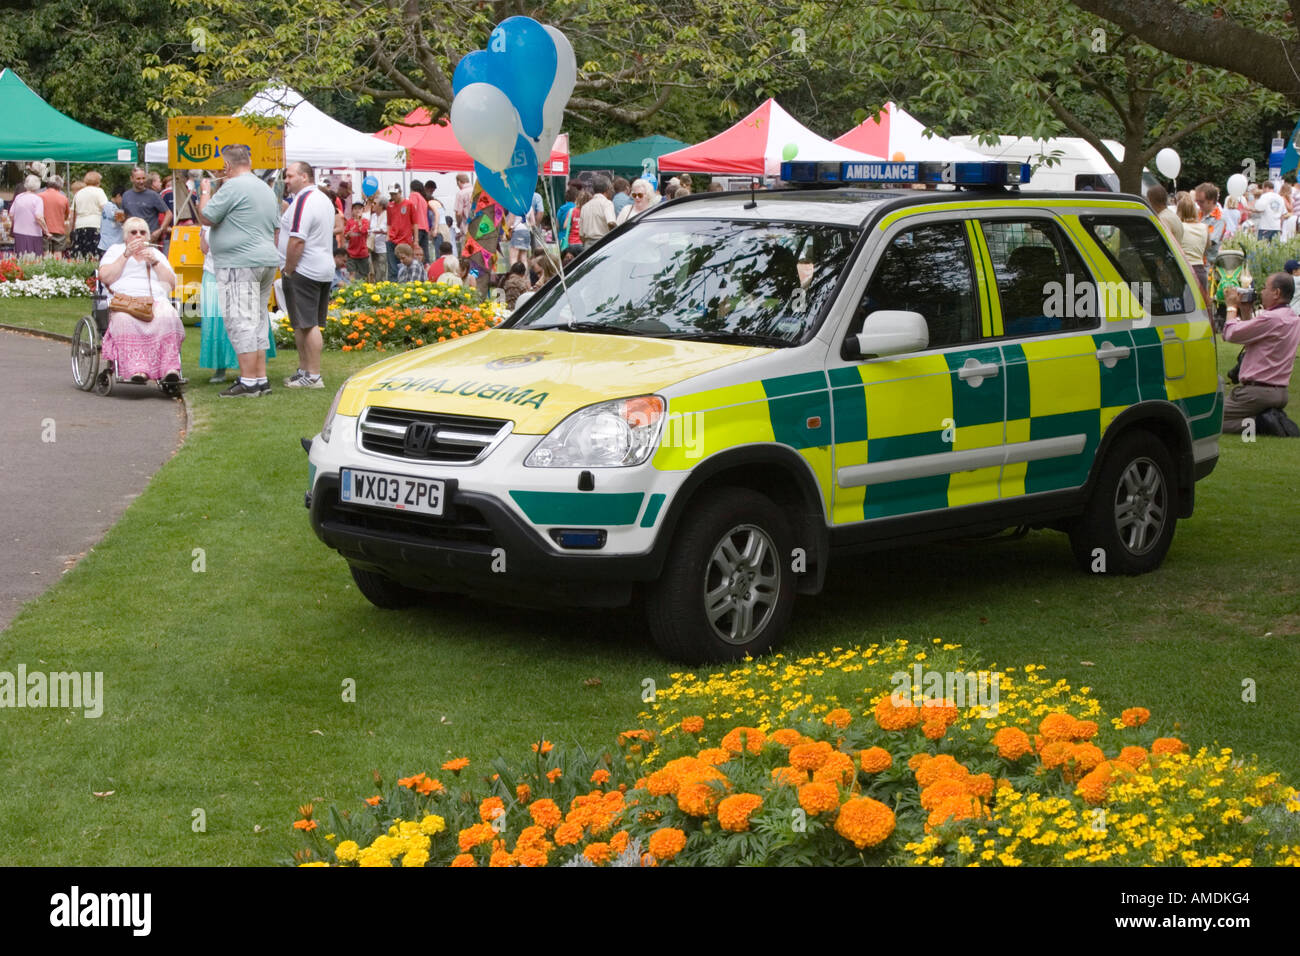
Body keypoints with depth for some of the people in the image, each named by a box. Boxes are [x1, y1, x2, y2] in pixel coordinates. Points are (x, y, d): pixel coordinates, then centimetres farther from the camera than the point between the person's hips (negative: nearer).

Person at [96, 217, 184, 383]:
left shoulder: (156, 253, 27)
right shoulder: (115, 250, 23)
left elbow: (171, 284, 15)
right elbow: (105, 277, 5)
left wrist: (155, 262, 3)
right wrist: (126, 255, 1)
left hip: (156, 300, 1)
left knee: (167, 317, -36)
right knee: (126, 319, -39)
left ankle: (170, 368, -45)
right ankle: (136, 369, -51)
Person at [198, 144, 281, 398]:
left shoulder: (232, 187, -13)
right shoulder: (266, 189, 17)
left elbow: (206, 217, -10)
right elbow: (275, 228, 23)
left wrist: (205, 193, 6)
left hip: (240, 265, -9)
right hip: (266, 262, 9)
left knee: (241, 321, -8)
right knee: (257, 321, 13)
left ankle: (248, 381, -11)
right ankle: (261, 379, 14)